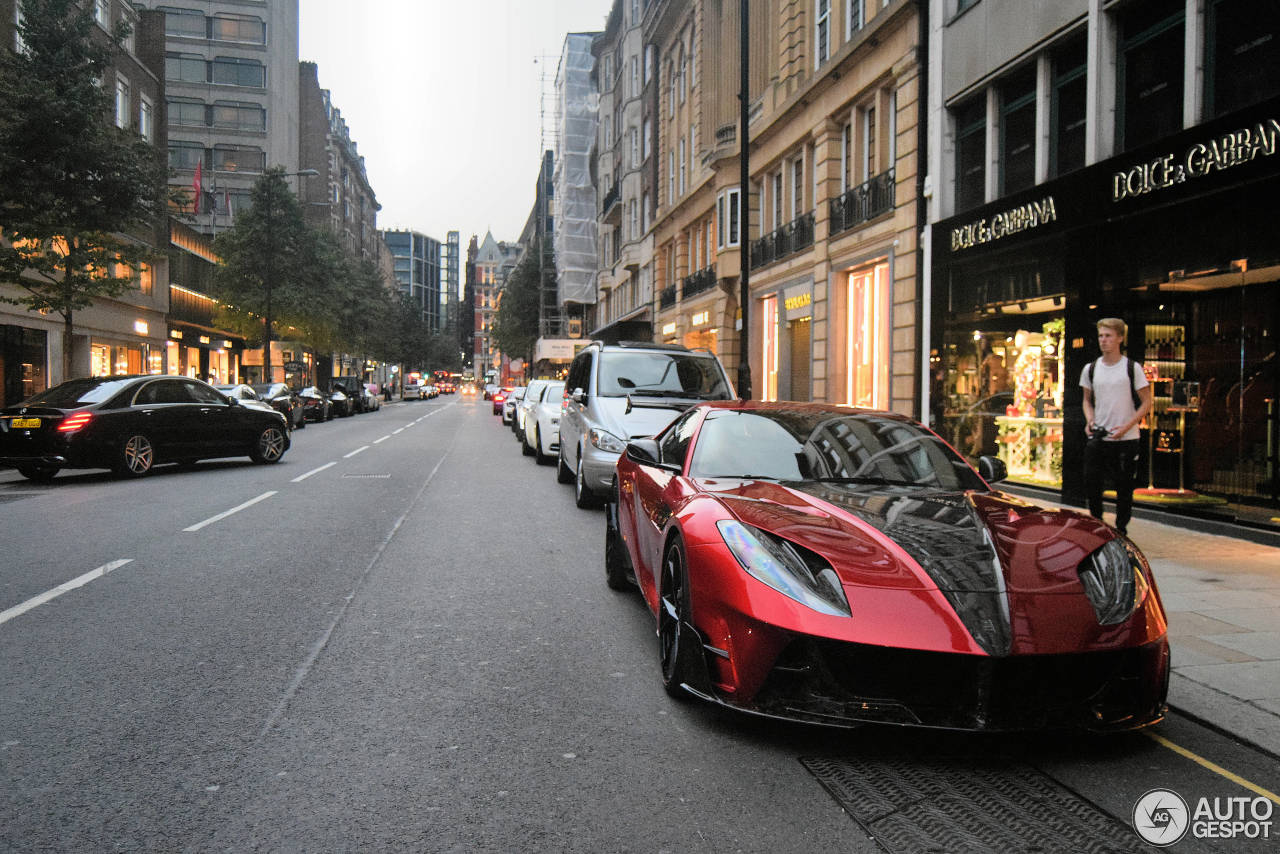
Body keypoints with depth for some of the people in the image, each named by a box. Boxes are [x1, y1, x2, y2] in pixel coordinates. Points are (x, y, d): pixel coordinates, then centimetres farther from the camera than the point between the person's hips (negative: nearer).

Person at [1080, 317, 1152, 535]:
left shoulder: (1132, 368, -3)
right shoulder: (1090, 369, 7)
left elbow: (1146, 403, -1)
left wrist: (1126, 426, -14)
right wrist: (1090, 420, -2)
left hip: (1126, 439, -3)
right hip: (1097, 438, 3)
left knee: (1124, 488, 5)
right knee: (1091, 485, 3)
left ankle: (1121, 530, 19)